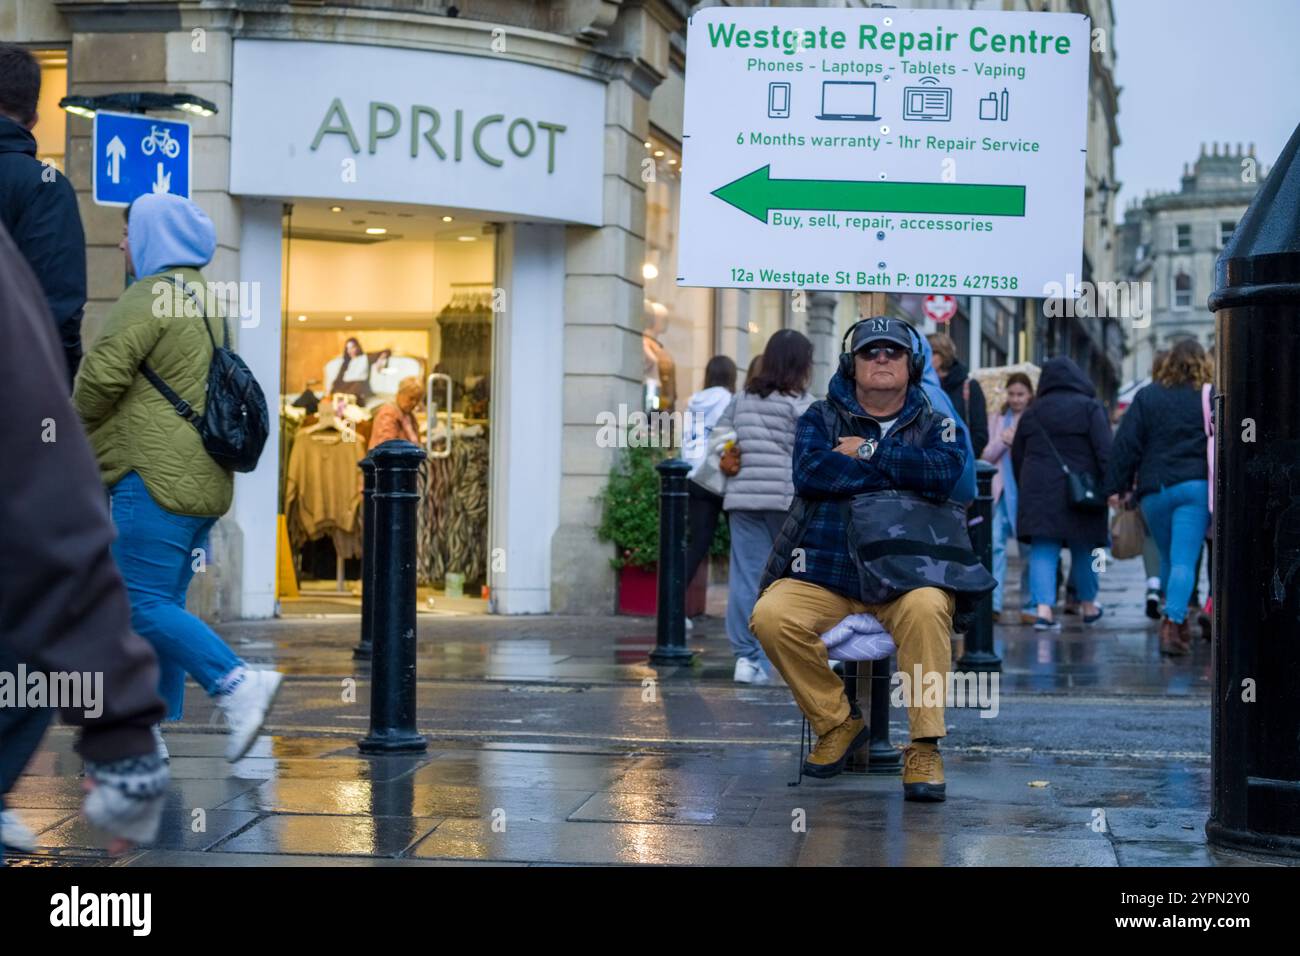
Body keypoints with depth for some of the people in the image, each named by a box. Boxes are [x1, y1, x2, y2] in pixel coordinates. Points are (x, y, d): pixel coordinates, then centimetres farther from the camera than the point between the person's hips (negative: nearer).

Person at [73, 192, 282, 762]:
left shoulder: (151, 294, -10)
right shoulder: (199, 297, 22)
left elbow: (103, 372, -19)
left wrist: (83, 425, 1)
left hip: (156, 476, -10)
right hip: (200, 477, 10)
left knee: (143, 606, -11)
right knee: (162, 606, 10)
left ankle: (237, 685, -19)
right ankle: (151, 736, 11)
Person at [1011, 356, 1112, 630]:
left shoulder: (1032, 412, 11)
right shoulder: (1089, 407, -2)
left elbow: (1017, 455, 16)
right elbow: (1105, 451, -12)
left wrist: (1025, 489, 25)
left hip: (1038, 492, 2)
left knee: (1043, 551, 0)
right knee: (1084, 550, 14)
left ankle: (1043, 609, -15)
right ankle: (1088, 605, 28)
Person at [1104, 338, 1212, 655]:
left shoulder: (1147, 397, 5)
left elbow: (1126, 444, 2)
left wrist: (1116, 486, 6)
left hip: (1154, 490, 2)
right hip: (1196, 487, -2)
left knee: (1167, 558, 18)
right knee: (1184, 561, -8)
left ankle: (1175, 621, 25)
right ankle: (1173, 620, -25)